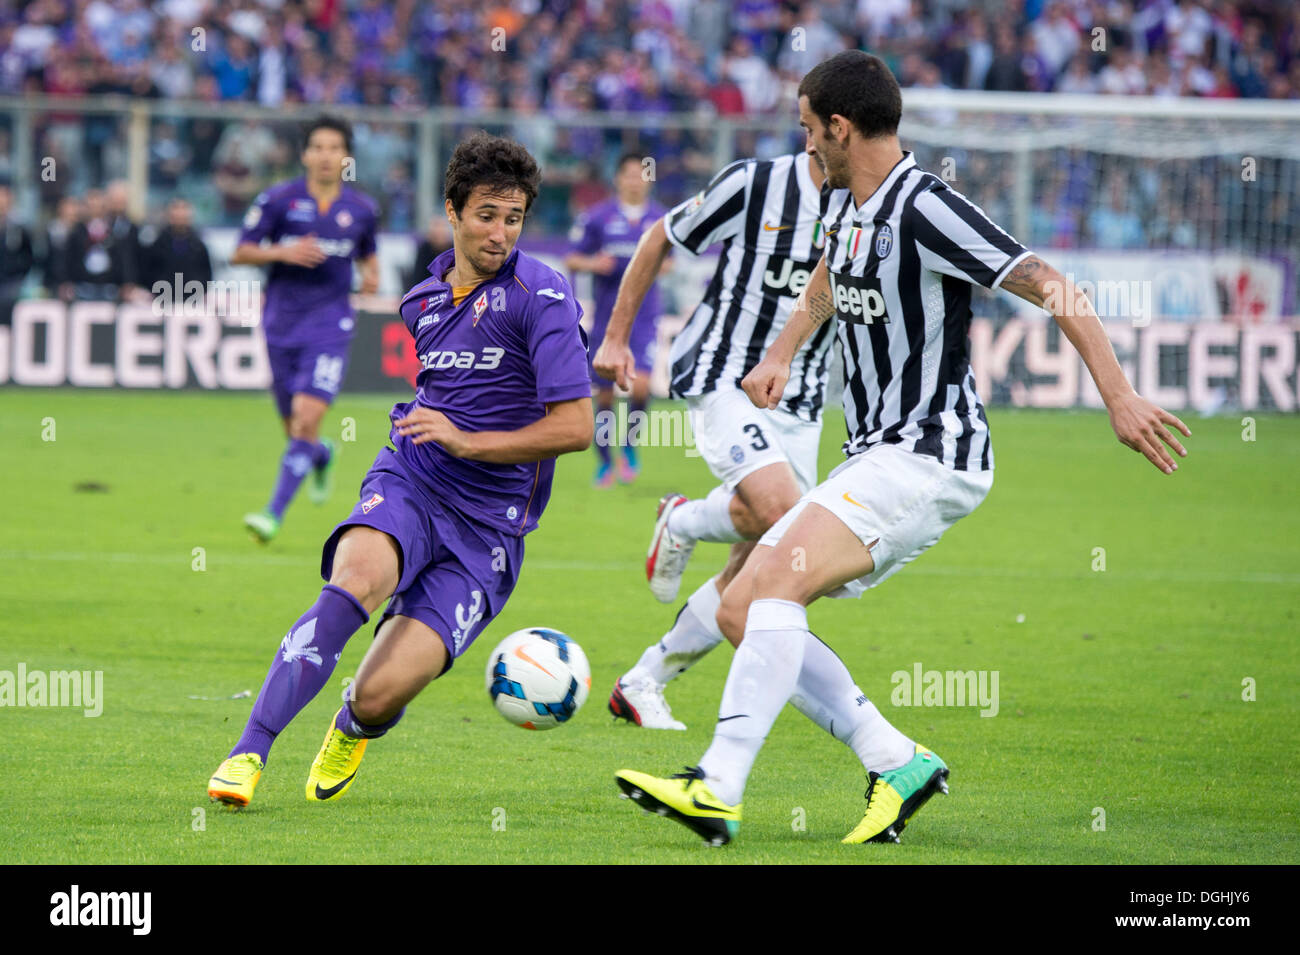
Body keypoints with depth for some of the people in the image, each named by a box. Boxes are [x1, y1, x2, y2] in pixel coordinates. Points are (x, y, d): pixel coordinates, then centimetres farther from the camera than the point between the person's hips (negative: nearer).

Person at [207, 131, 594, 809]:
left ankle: (355, 727, 24)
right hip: (408, 487, 4)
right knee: (356, 577, -35)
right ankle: (250, 752, -35)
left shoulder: (542, 296, -6)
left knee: (381, 694, -17)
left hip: (487, 524, -4)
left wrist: (466, 440, -15)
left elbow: (575, 427, -12)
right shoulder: (424, 299, 14)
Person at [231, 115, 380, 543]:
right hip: (282, 325, 1)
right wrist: (283, 253, -18)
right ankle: (323, 455, 46)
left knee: (307, 417, -19)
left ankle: (275, 513, -17)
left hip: (329, 325, -1)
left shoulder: (362, 209, 5)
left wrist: (371, 275, 0)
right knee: (296, 432, 8)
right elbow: (240, 254, -1)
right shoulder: (278, 199, -2)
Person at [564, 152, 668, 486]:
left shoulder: (661, 219, 6)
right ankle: (604, 463, 21)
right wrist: (593, 264, -17)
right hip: (606, 317, 0)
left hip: (643, 317, 0)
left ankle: (630, 444, 9)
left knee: (640, 385, -17)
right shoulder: (596, 217, -1)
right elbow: (571, 260, 4)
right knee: (604, 395, 3)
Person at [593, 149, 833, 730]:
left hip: (799, 407, 5)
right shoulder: (754, 184, -11)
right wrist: (616, 336, 4)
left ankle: (640, 685, 17)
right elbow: (661, 239, 2)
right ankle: (682, 524, 3)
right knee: (778, 512, -30)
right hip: (722, 382, -5)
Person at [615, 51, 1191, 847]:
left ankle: (718, 791, -30)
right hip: (876, 461, 10)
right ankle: (898, 764, 2)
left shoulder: (924, 209, -17)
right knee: (741, 611, 4)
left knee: (775, 579, -26)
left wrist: (1120, 396, -28)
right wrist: (783, 354, 24)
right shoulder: (849, 202, 11)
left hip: (929, 459, -10)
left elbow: (1053, 289, -21)